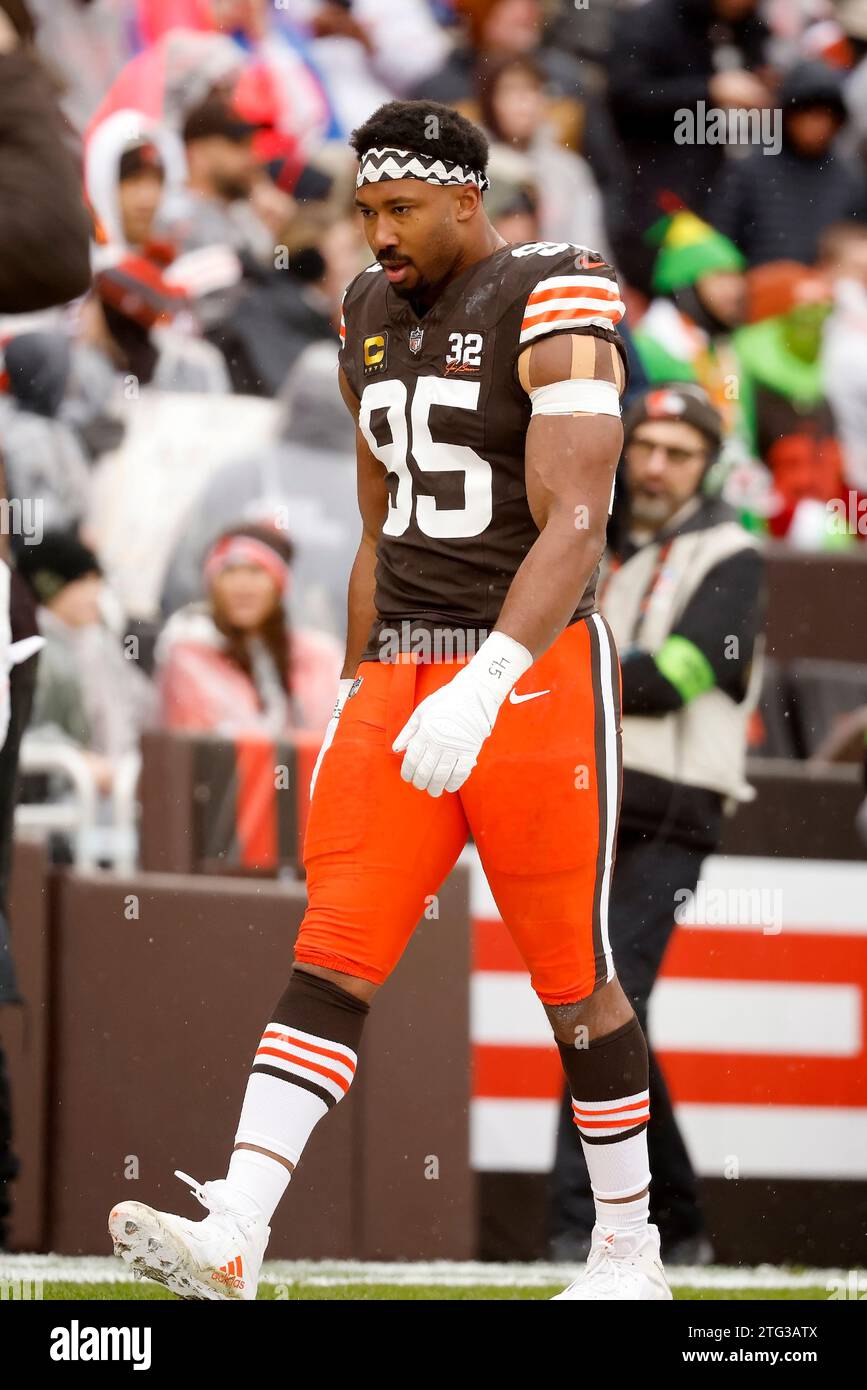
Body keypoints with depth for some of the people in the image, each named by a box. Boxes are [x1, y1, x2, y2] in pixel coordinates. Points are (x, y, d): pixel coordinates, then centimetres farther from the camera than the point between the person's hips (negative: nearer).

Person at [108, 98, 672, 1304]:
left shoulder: (554, 310, -11)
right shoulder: (376, 318, 12)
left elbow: (574, 525, -22)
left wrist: (481, 690, -33)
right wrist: (355, 701, 18)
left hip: (536, 671, -6)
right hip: (404, 673, 6)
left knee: (571, 976, 3)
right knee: (335, 955, -6)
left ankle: (629, 1255, 18)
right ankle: (231, 1240, -17)